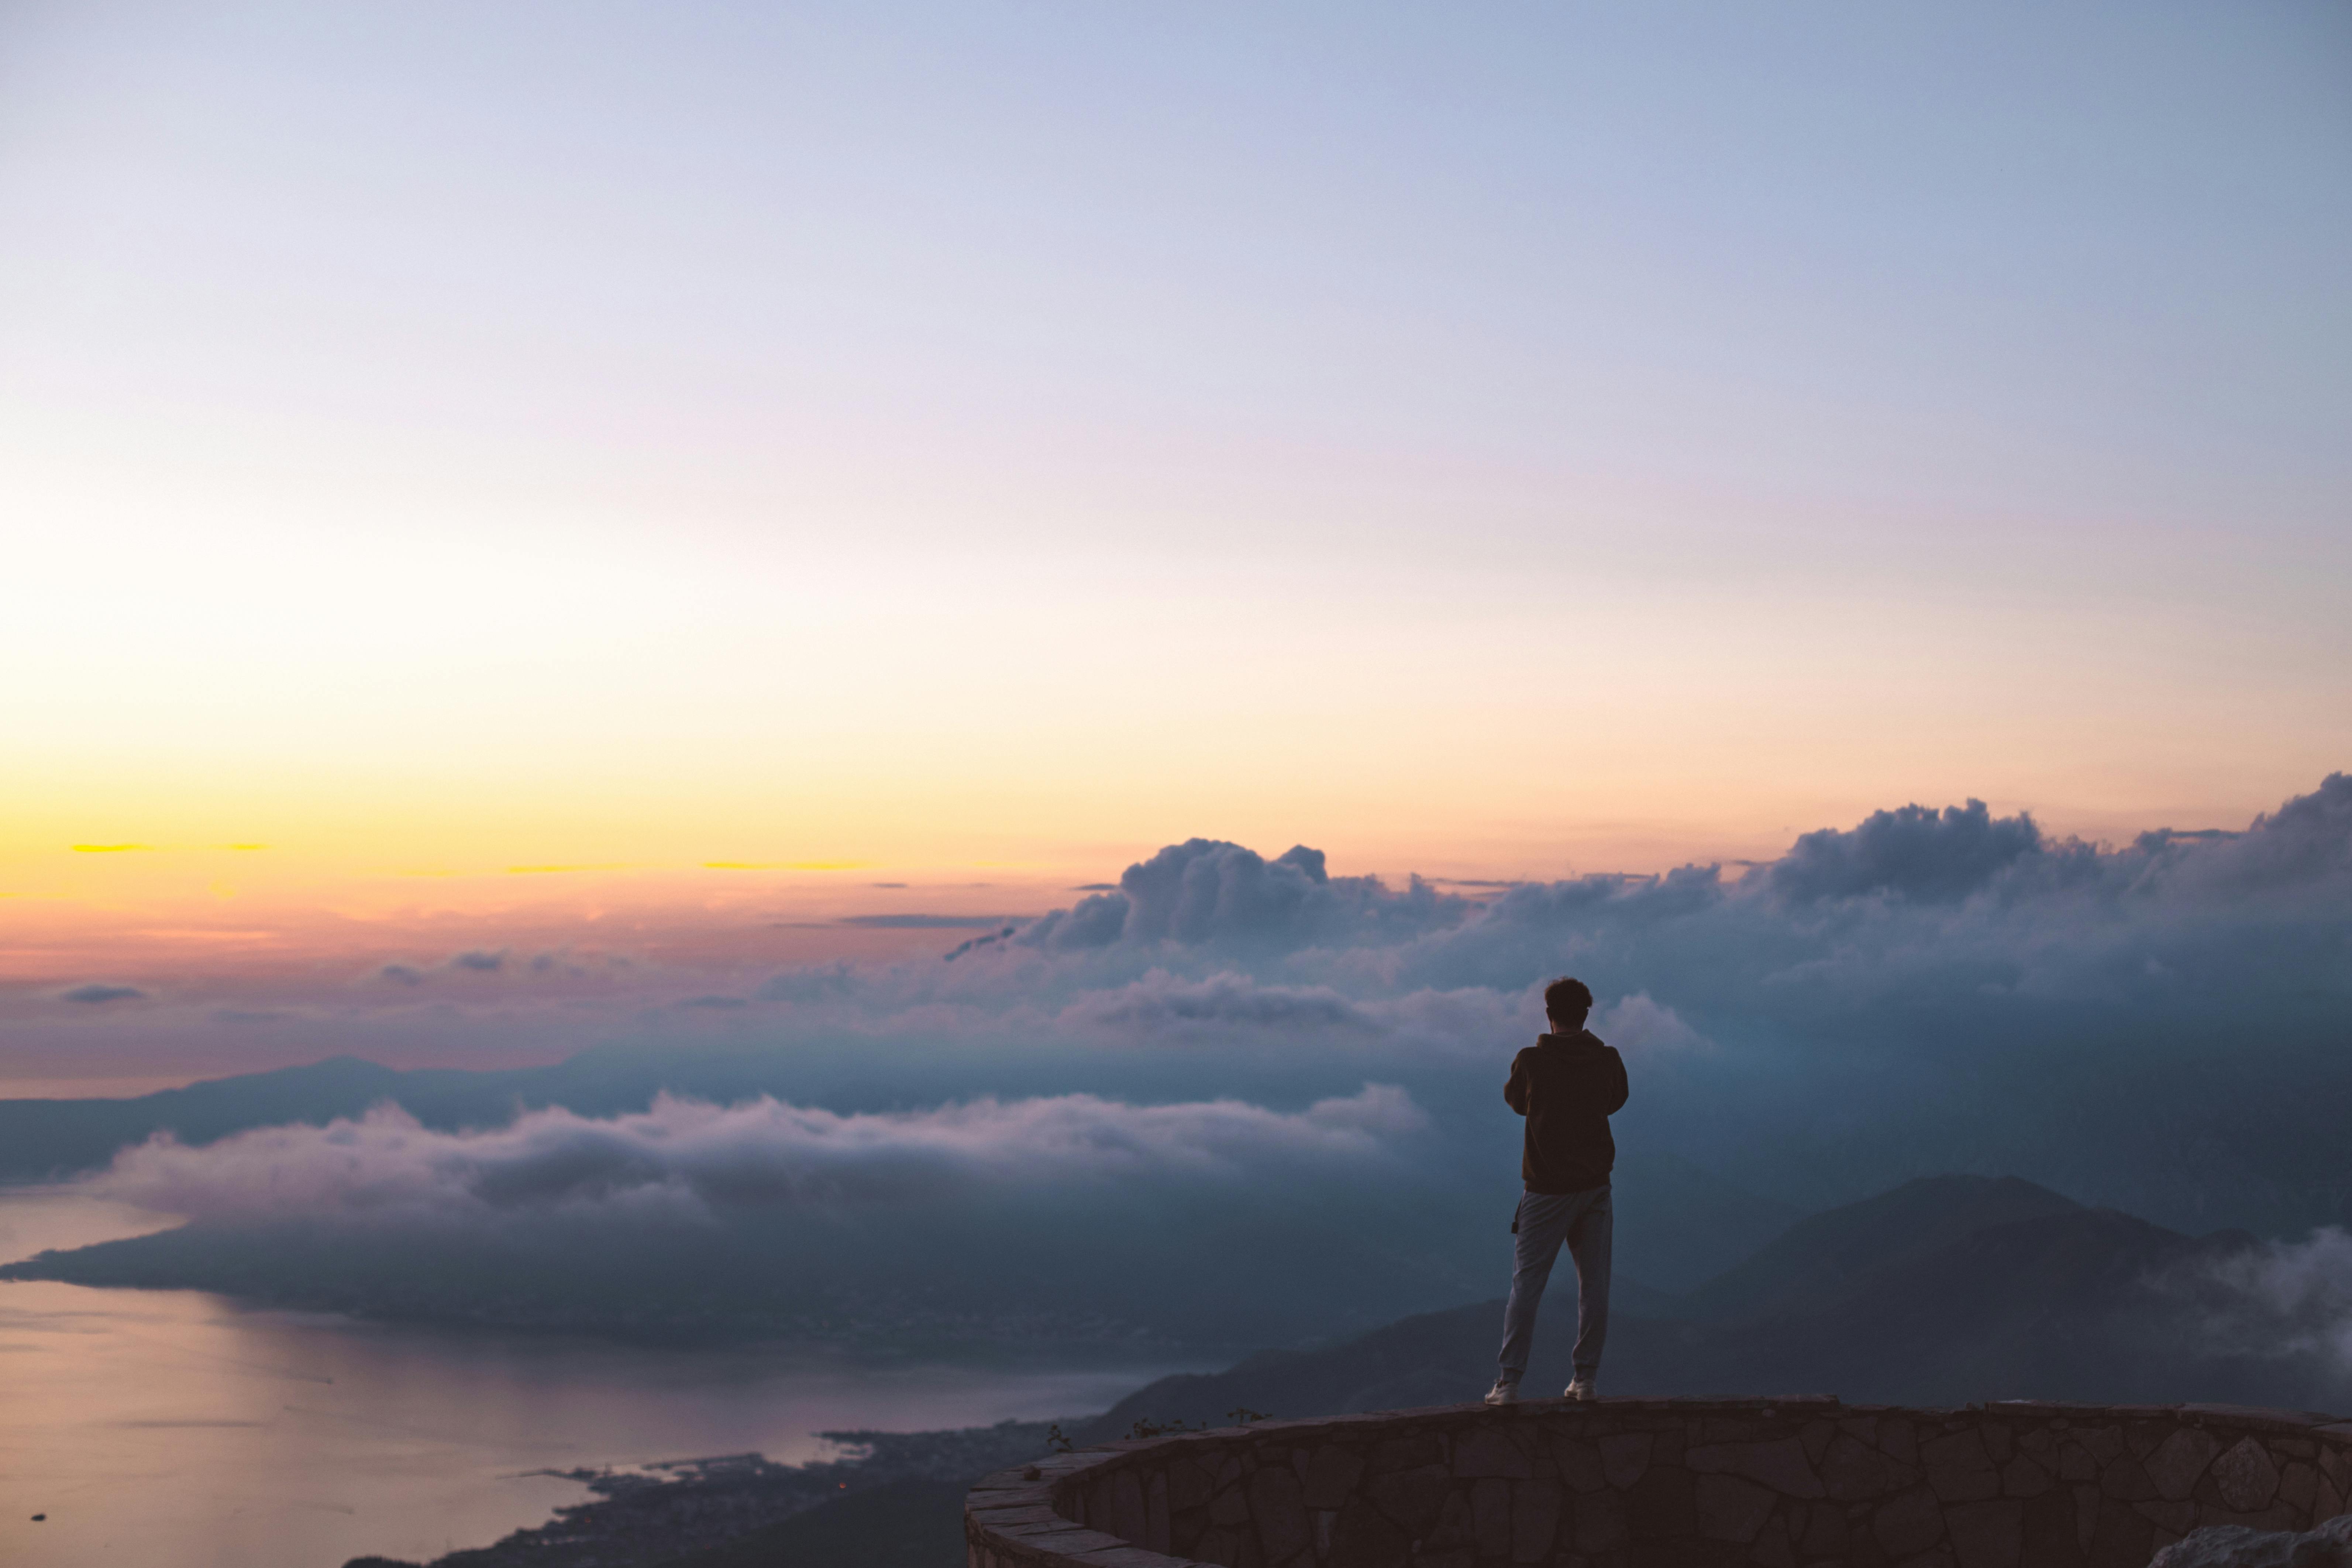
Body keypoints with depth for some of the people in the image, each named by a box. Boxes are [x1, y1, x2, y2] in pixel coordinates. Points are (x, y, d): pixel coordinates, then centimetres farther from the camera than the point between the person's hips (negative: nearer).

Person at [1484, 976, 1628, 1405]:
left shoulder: (1531, 1061, -10)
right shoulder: (1607, 1060, -4)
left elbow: (1515, 1100, 10)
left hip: (1546, 1189, -2)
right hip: (1595, 1185, 2)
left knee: (1526, 1284, 1)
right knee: (1594, 1285, 9)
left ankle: (1509, 1382, -2)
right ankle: (1585, 1378, 9)